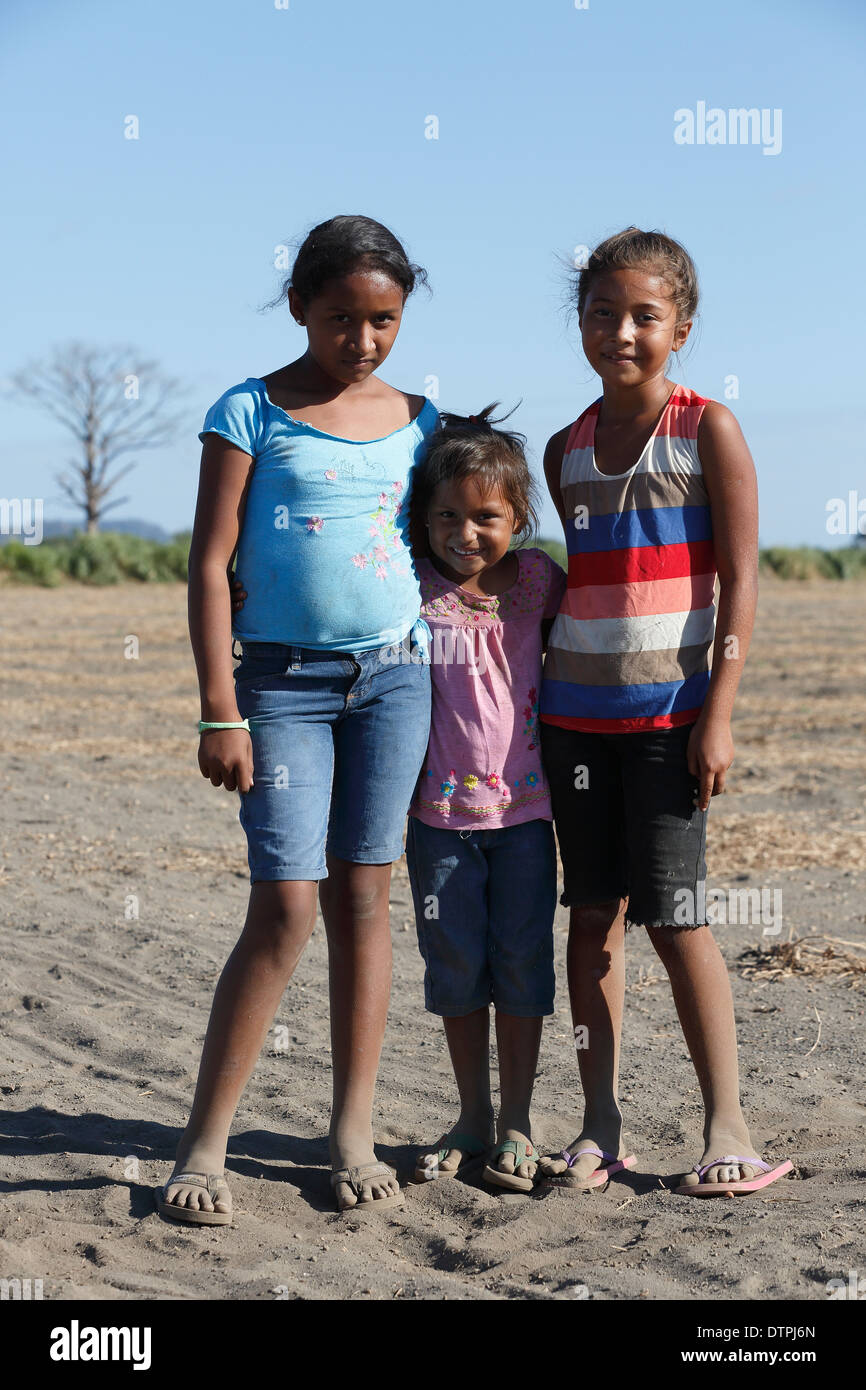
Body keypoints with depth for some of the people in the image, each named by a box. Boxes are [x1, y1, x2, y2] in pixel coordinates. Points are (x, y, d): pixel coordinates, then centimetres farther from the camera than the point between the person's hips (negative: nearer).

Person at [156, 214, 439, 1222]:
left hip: (395, 674, 4)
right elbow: (209, 566, -4)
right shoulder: (251, 412, -2)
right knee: (287, 909, -9)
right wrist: (220, 711, -10)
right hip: (284, 678, -3)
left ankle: (352, 1132, 14)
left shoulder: (418, 421, 10)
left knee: (363, 898, 6)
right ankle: (204, 1145, 1)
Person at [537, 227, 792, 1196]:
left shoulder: (707, 428, -3)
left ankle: (726, 1128, 5)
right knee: (593, 914, 6)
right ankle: (599, 1127, 13)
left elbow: (740, 581, -6)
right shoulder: (566, 450, 11)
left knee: (672, 916, -6)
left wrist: (718, 714, -13)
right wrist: (545, 690, 15)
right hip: (576, 711, 5)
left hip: (669, 710, -4)